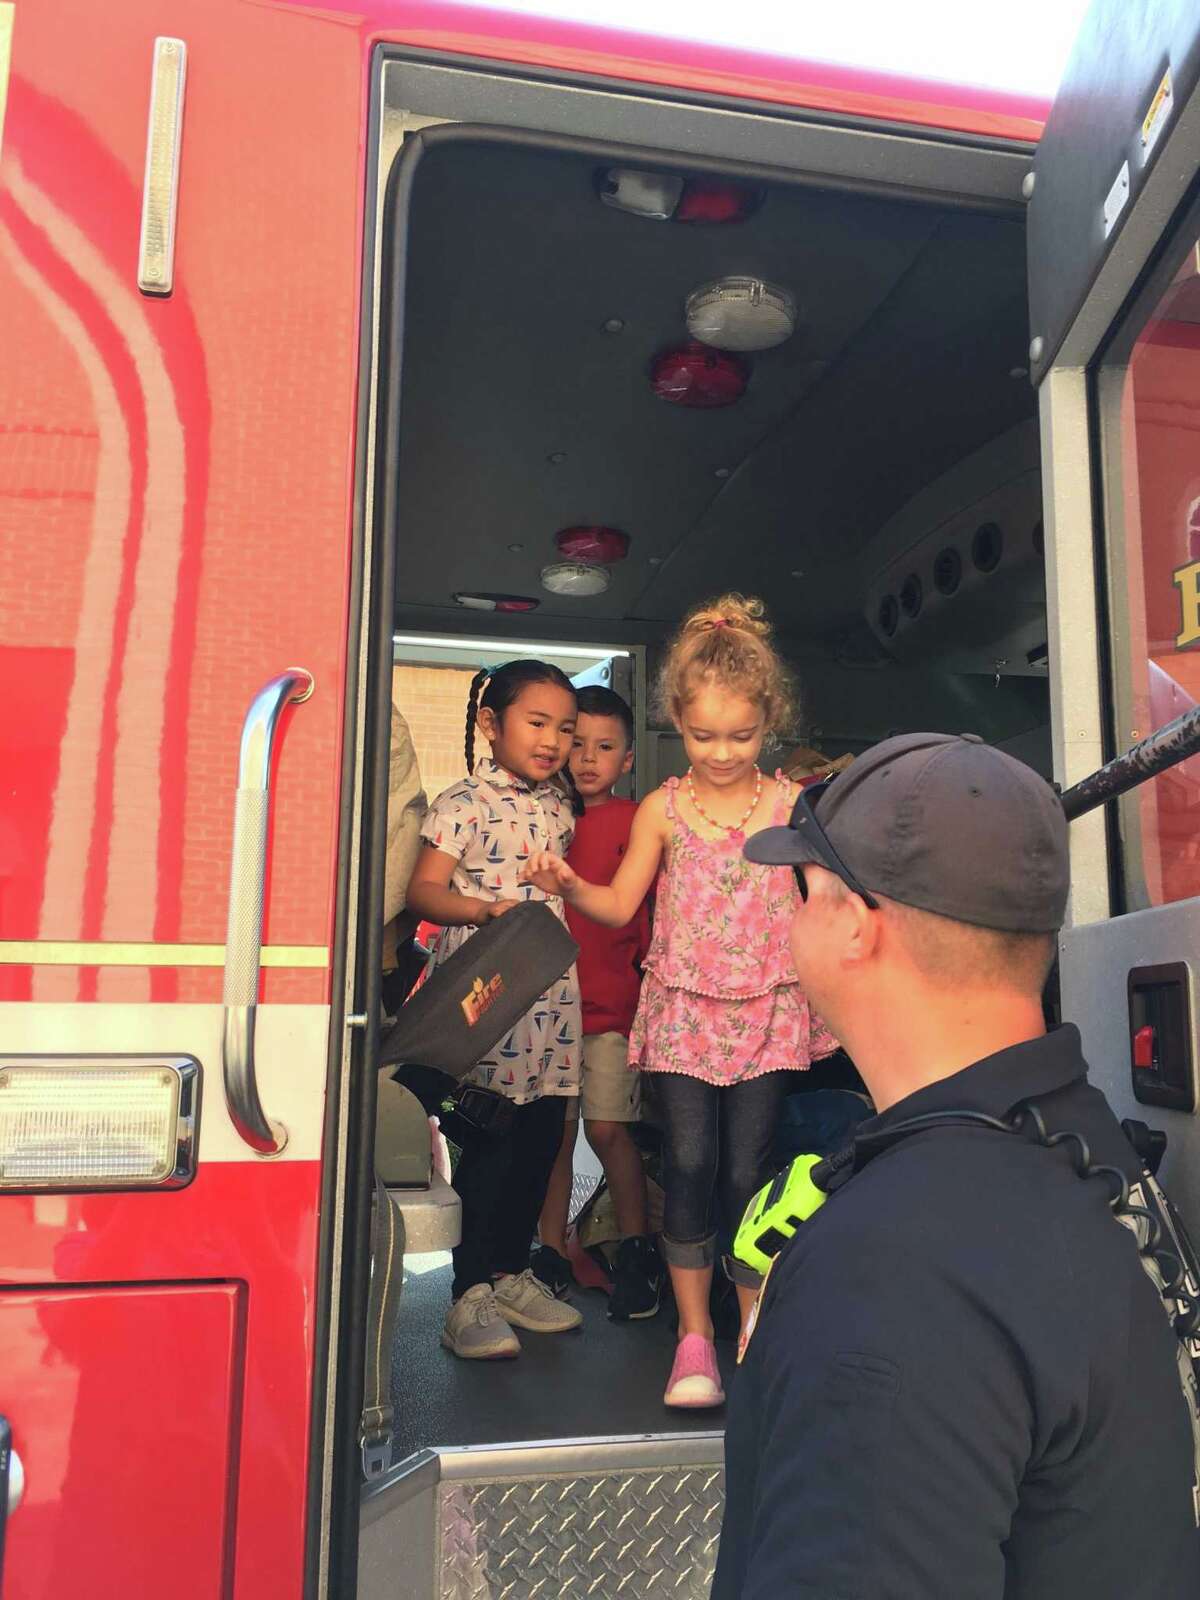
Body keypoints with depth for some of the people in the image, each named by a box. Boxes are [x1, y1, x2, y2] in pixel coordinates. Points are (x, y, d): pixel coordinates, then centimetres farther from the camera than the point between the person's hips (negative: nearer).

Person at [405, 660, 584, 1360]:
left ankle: (512, 1272, 29)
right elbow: (423, 891, -14)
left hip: (551, 995, 7)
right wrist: (486, 908, -27)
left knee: (541, 1139, 12)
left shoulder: (559, 807, 13)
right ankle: (471, 1295, 11)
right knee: (487, 1143, -2)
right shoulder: (464, 803, -8)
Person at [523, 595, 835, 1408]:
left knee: (747, 1169, 1)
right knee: (690, 1163, -4)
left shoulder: (791, 804, 1)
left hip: (768, 1009, 0)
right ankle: (694, 1336, 12)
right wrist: (568, 885, -13)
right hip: (683, 1006, 1)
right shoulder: (663, 808, 3)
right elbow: (620, 904, 5)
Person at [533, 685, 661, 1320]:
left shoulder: (634, 822, -1)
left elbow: (646, 910, 1)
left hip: (612, 1003, -3)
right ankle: (552, 1253, 22)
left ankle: (635, 1250, 16)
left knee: (607, 1127, -3)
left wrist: (649, 983, -4)